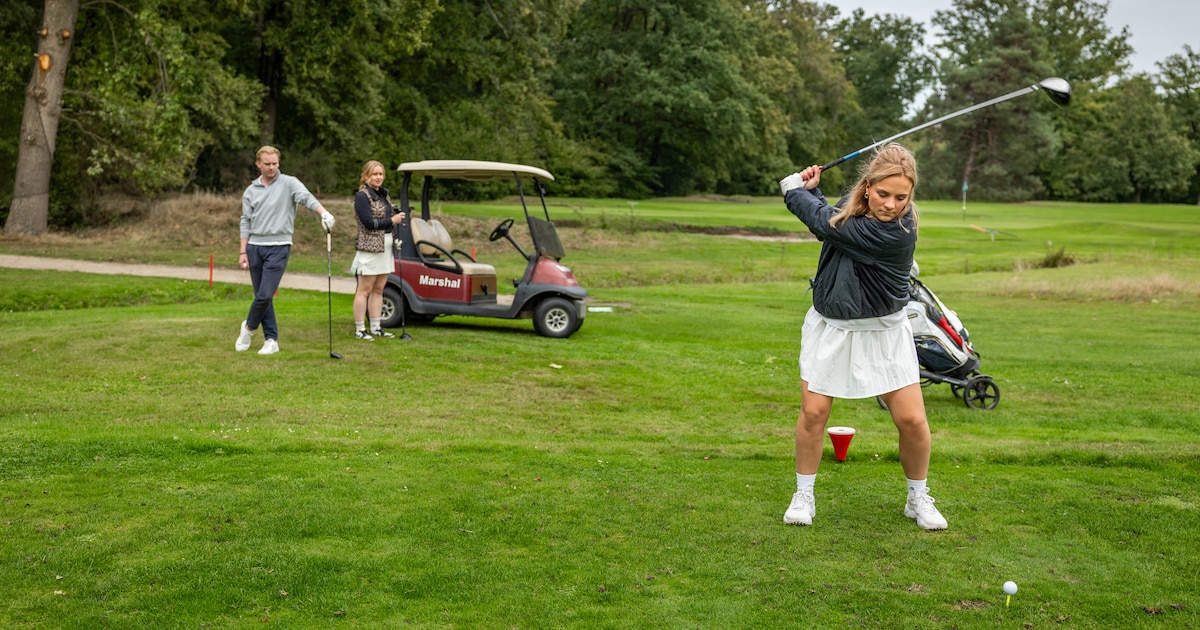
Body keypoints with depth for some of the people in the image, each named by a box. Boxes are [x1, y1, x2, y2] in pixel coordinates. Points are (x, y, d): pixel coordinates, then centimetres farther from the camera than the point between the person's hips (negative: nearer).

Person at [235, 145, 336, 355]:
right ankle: (271, 339, 14)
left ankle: (249, 326, 15)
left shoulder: (289, 183, -1)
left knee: (265, 295, -11)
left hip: (278, 247, -4)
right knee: (261, 296, 5)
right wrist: (243, 252, 6)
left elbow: (307, 198, -19)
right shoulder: (250, 191, 11)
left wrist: (324, 213, -39)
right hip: (255, 247, 4)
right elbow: (246, 222, 13)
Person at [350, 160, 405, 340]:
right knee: (365, 290, -3)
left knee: (378, 290, 10)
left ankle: (376, 327, 16)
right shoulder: (362, 196, -9)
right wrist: (392, 220, -13)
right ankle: (359, 329, 1)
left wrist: (399, 215, 6)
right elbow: (369, 223, -16)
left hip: (386, 247, 8)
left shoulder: (384, 194, 16)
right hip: (370, 247, -8)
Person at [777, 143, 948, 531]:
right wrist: (812, 189, -3)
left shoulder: (897, 231, -26)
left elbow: (826, 225, -22)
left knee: (911, 419, -4)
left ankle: (918, 499, 21)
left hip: (882, 331, -4)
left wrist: (793, 189, -7)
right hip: (830, 326, 5)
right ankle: (804, 496, 17)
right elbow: (828, 222, 14)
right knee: (813, 411, -1)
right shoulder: (855, 205, -5)